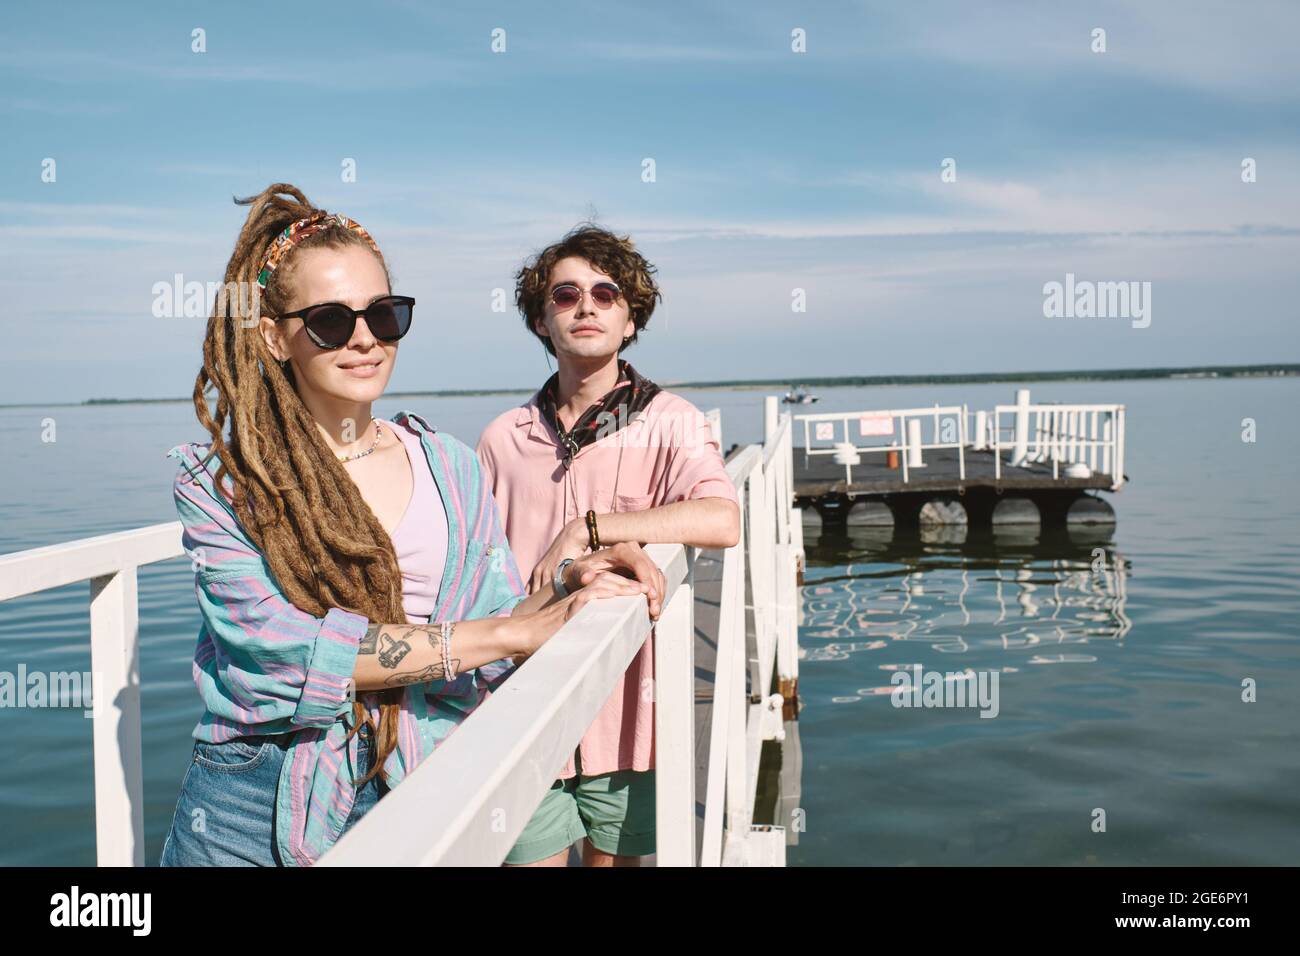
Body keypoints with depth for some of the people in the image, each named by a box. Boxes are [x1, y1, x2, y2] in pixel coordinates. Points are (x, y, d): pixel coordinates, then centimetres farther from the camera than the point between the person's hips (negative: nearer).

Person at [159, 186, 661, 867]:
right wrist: (513, 631, -21)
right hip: (257, 814, -2)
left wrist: (570, 588, -15)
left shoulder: (451, 467, 5)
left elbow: (496, 635, 7)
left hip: (421, 803, 3)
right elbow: (277, 644, -19)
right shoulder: (217, 483, -5)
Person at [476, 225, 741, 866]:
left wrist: (586, 527, -20)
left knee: (615, 856, 14)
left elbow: (722, 521, -24)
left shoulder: (667, 422, -5)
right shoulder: (503, 439, 4)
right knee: (529, 855, 7)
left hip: (623, 710, -1)